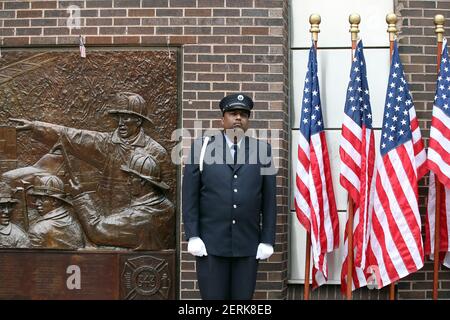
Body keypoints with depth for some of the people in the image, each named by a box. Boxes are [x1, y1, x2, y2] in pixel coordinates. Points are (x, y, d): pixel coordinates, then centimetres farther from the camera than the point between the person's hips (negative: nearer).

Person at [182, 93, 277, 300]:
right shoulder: (201, 147, 3)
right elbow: (190, 196, 1)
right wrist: (192, 236, -5)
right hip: (210, 243, -1)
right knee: (212, 296, 5)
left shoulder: (262, 150, 5)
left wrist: (267, 240, 1)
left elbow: (269, 200, 4)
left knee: (243, 297, 8)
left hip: (248, 244, 1)